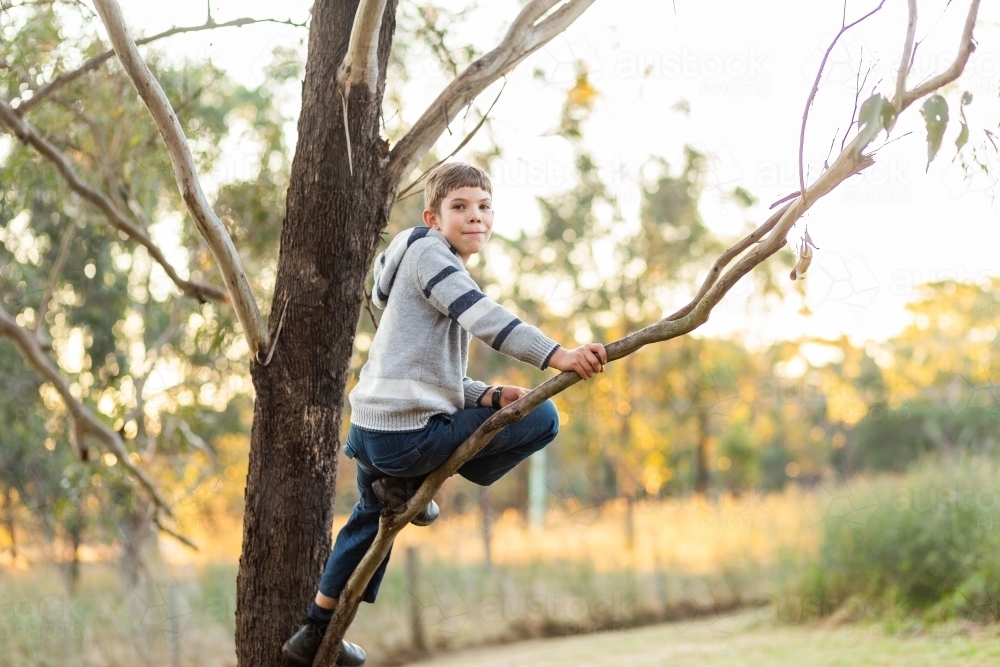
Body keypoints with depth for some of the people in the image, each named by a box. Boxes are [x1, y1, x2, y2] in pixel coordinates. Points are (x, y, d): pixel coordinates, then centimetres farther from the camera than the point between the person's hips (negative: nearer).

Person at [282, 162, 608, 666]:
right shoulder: (427, 251, -6)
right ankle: (413, 485, -3)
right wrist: (556, 356, -33)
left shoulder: (442, 269, 24)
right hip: (407, 433, -10)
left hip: (370, 431, 10)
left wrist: (487, 396, 3)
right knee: (542, 417, -1)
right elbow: (484, 317, -23)